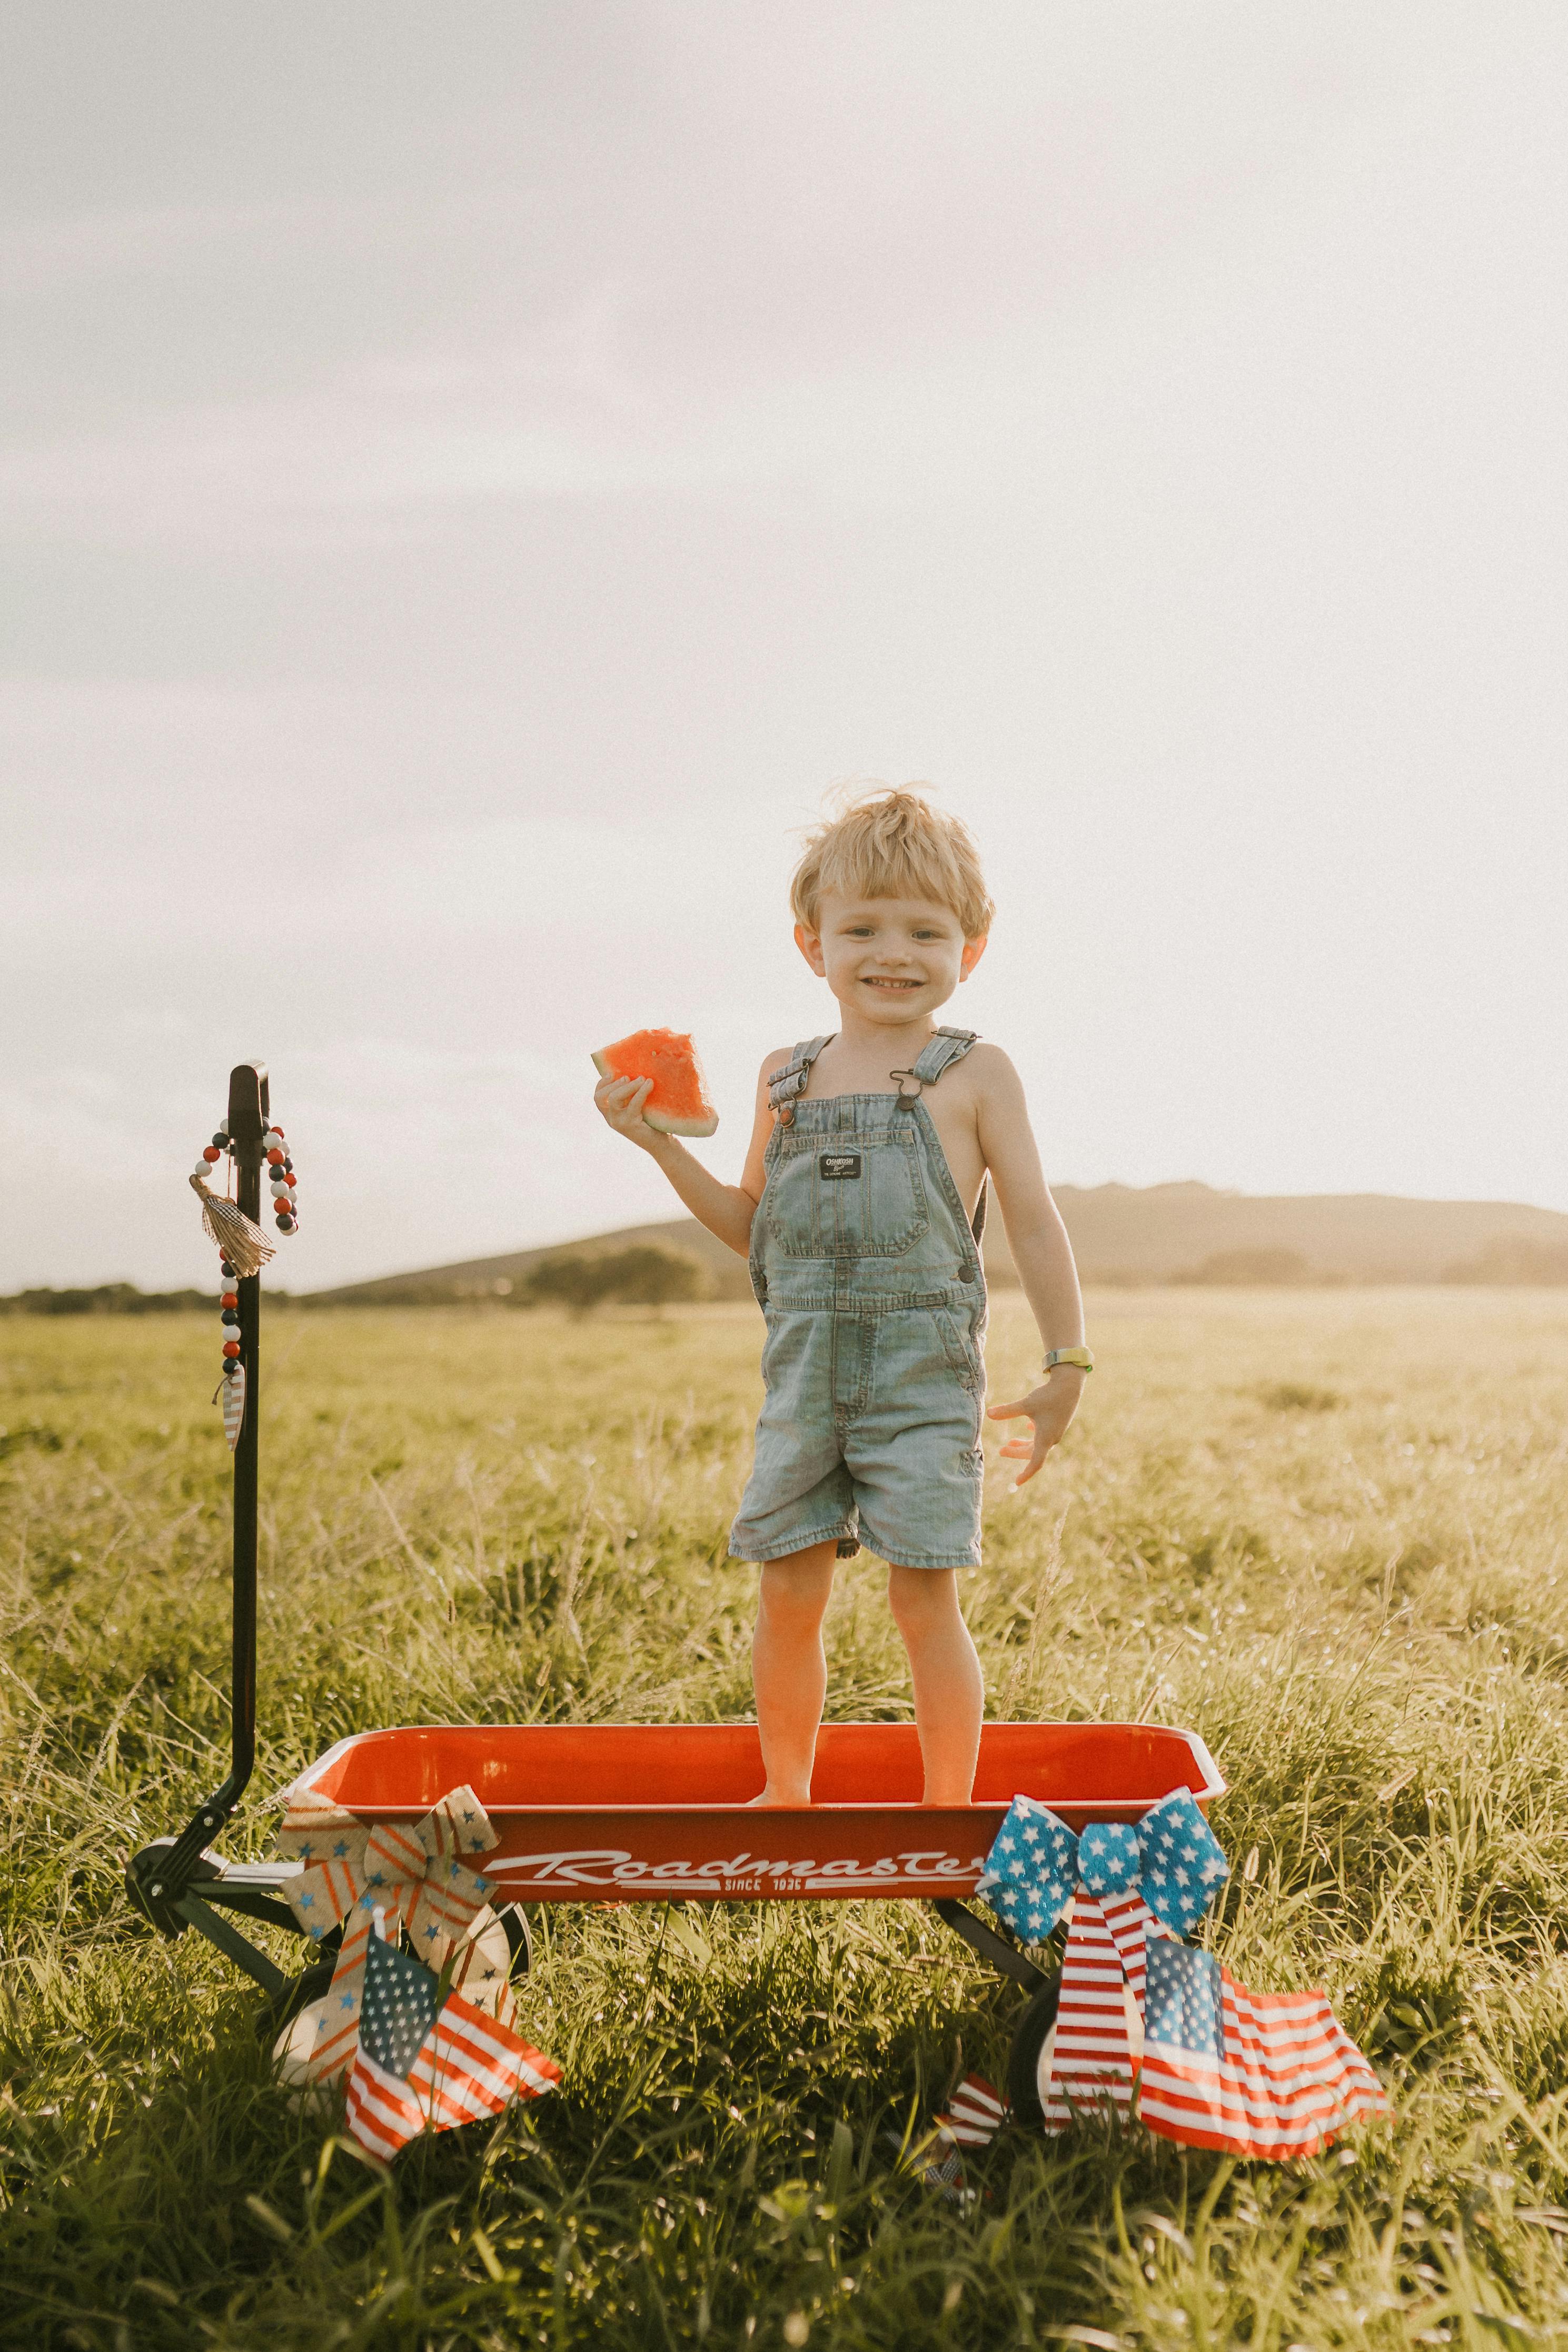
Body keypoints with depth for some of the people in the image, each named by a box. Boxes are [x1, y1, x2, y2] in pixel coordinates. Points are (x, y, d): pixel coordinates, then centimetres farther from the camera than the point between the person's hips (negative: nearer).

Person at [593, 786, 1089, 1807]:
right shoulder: (787, 1076, 12)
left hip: (925, 1374, -4)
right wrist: (660, 1142, 8)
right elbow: (756, 1228, 18)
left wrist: (1068, 1366, -3)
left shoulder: (974, 1073, 0)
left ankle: (949, 1808, 14)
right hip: (806, 1373, 4)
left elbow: (1035, 1226, 0)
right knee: (788, 1593, 8)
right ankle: (785, 1793, 27)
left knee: (925, 1598, -2)